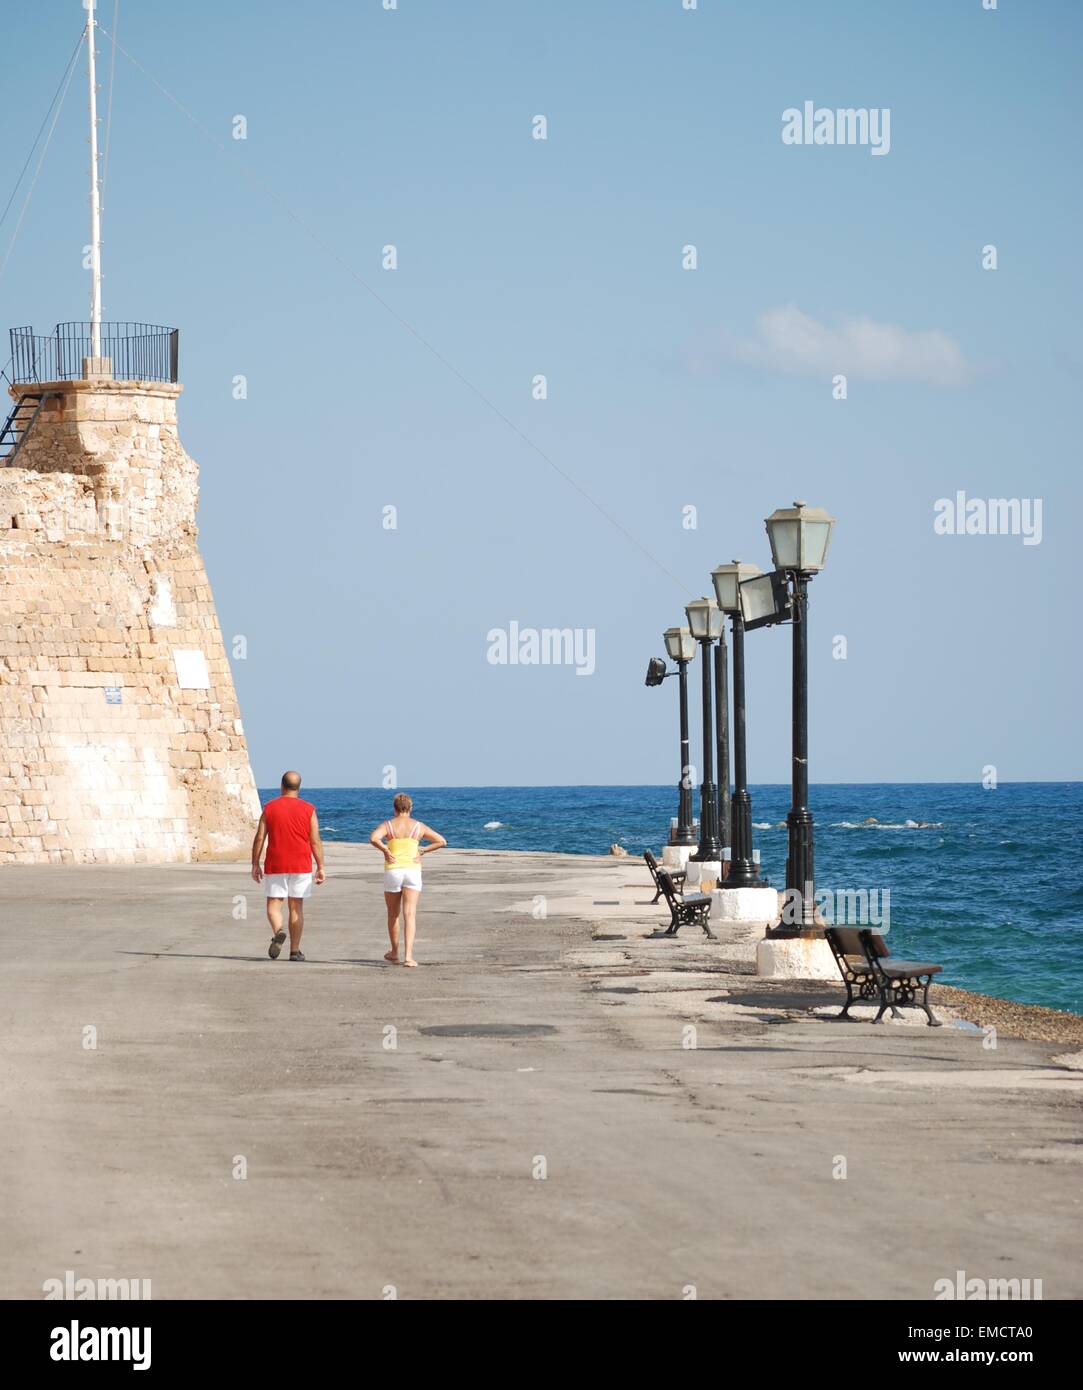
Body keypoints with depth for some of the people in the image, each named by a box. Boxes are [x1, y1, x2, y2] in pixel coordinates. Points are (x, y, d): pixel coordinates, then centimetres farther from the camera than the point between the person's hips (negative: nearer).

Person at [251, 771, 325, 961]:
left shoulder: (269, 808, -1)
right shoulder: (308, 810, -1)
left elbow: (259, 839, -3)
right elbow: (316, 842, -3)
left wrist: (255, 864, 4)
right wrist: (321, 867, 2)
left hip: (275, 866, -1)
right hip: (301, 866, 1)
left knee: (274, 904, 6)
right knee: (296, 907, 8)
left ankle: (277, 932, -24)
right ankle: (295, 950, 8)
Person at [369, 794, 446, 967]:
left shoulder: (388, 825, 0)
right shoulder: (419, 826, 5)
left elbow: (373, 838, -20)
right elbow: (442, 841, 5)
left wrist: (385, 850, -7)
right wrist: (423, 850, 5)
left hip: (393, 871, 0)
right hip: (413, 871, 0)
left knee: (393, 914, 17)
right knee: (410, 915, -6)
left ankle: (394, 953, 31)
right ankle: (408, 956, -20)